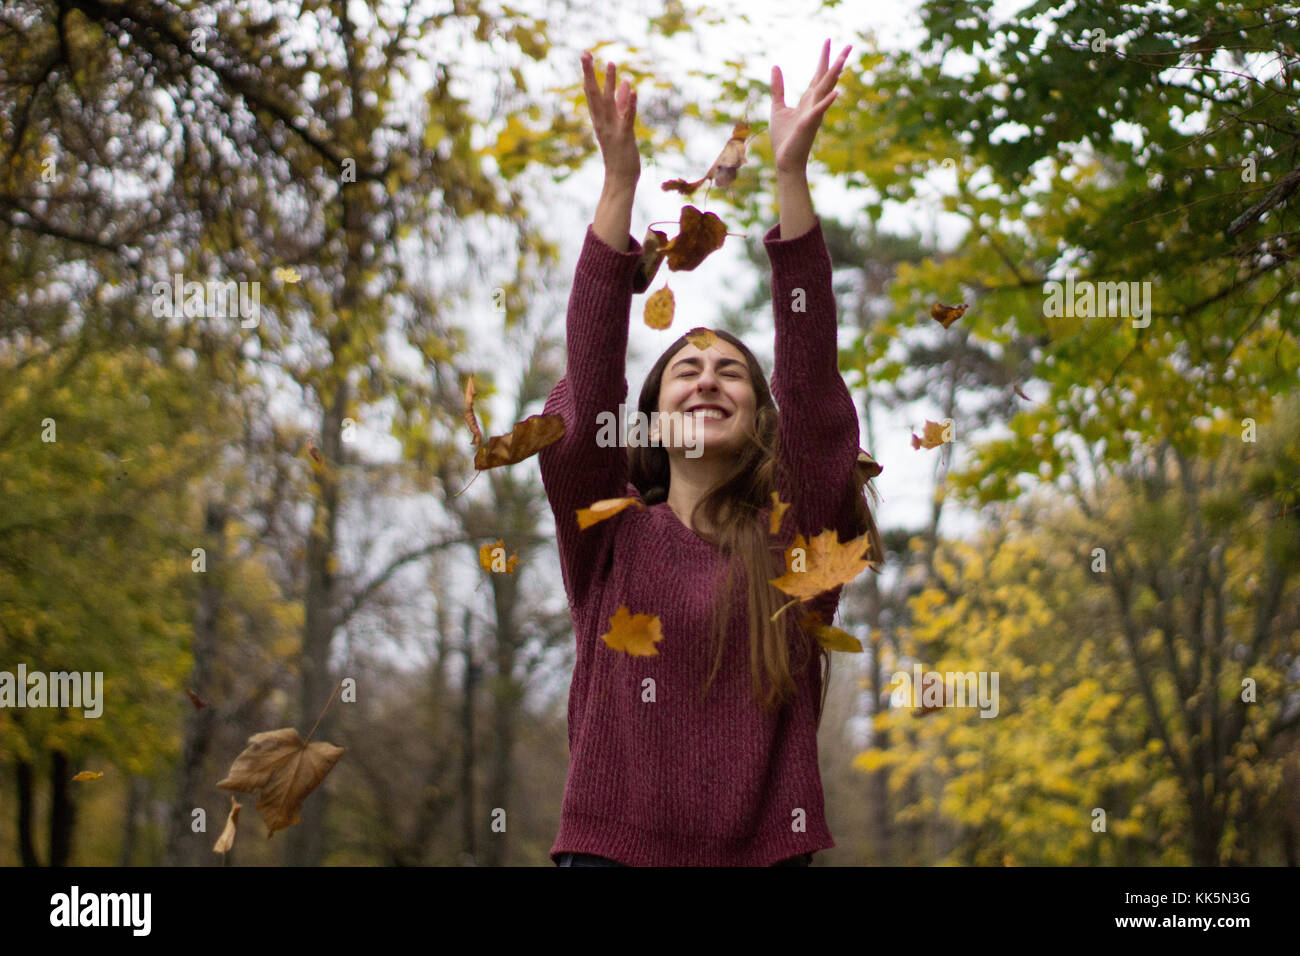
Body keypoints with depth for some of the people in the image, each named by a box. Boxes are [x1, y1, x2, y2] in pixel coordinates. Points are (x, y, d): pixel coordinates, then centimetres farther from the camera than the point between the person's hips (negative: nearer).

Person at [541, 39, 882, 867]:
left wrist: (792, 177, -9)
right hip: (614, 844, 0)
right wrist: (620, 184, -10)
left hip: (766, 847, 0)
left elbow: (811, 376, -3)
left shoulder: (793, 537, 8)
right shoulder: (610, 534, 8)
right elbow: (590, 378, -4)